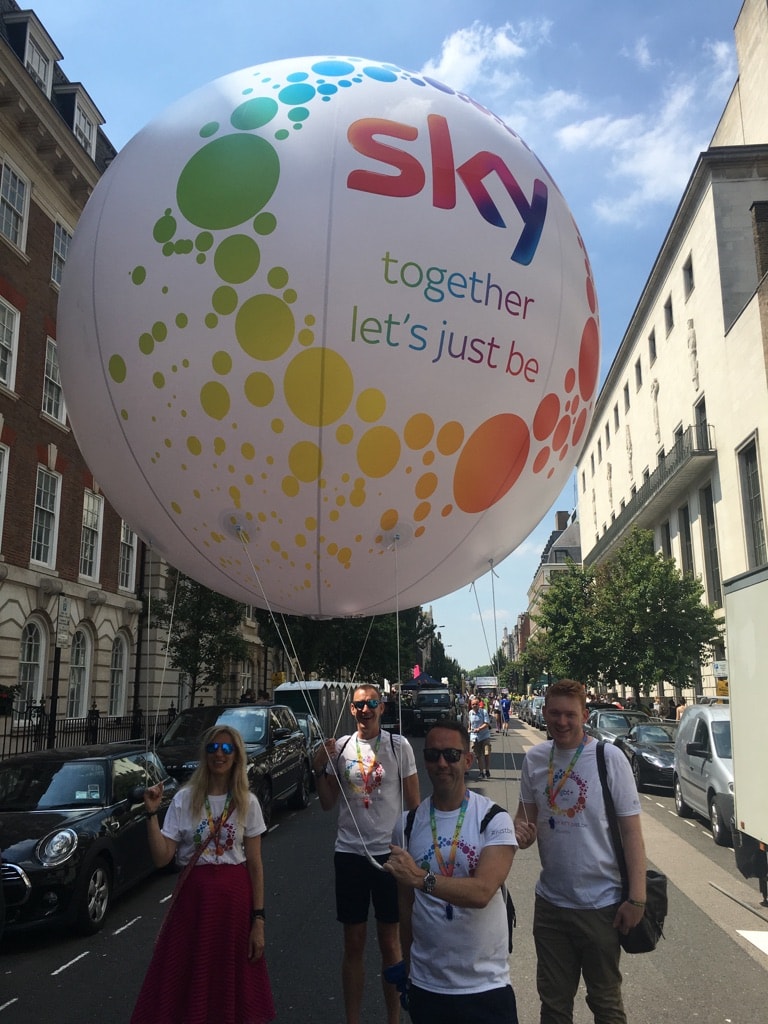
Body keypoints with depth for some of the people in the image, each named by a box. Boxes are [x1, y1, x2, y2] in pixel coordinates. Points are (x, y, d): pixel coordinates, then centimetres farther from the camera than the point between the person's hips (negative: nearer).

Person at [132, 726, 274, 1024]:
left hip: (235, 898, 1)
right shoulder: (185, 799, -3)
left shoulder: (247, 803, -1)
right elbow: (162, 857, -8)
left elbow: (255, 864, -1)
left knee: (233, 986, 10)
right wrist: (152, 813, -17)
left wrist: (258, 921, -5)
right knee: (187, 987, 5)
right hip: (194, 897, 0)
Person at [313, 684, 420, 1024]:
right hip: (349, 852, 2)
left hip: (389, 852, -2)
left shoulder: (399, 746, -5)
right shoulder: (340, 747, 1)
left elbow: (413, 801, 0)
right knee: (353, 944, 12)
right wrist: (320, 769, -8)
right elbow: (327, 804, 7)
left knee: (390, 942, 11)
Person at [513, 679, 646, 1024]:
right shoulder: (534, 759, -2)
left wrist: (636, 898, -14)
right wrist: (521, 832, -14)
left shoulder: (609, 758, -14)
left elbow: (631, 830, -11)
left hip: (601, 905, -3)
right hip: (550, 902, 4)